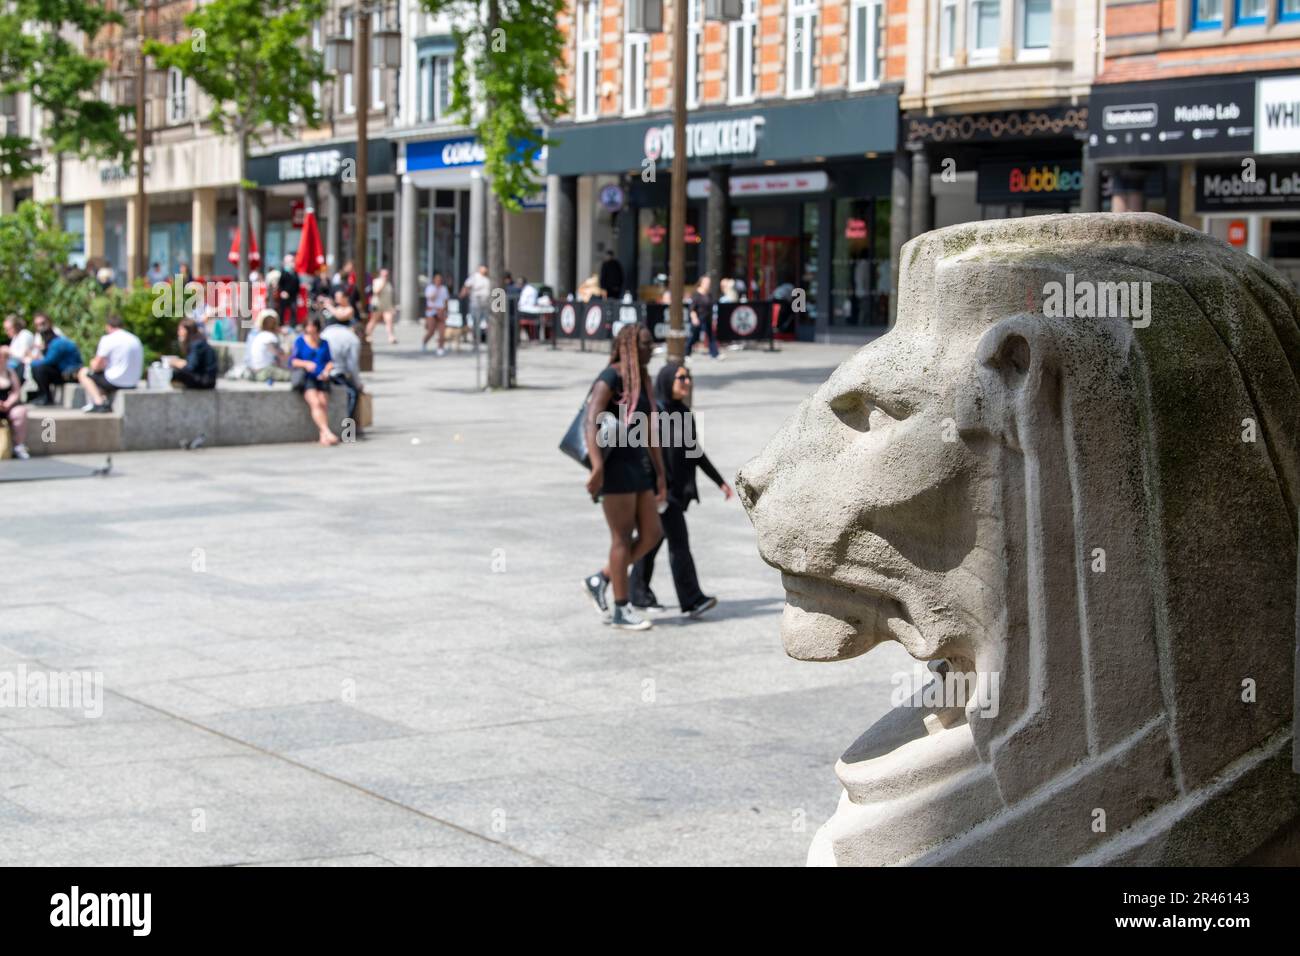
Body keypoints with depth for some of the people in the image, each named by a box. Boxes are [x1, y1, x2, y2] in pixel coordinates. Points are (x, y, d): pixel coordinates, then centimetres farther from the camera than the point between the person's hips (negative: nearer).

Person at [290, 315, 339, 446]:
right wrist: (306, 364, -15)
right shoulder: (299, 341, 11)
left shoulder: (324, 343, 21)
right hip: (306, 377, -3)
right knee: (315, 402, -26)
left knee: (323, 402, -23)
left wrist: (327, 371, -4)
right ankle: (327, 432, -36)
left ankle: (323, 435, -28)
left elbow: (330, 361, 17)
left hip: (321, 378, 3)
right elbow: (292, 361, 2)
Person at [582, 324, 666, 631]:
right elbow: (591, 422, -22)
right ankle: (621, 611, 7)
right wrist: (597, 468, -31)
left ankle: (600, 580, 20)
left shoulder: (642, 381, 16)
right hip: (616, 465, -9)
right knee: (623, 538, -2)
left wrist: (660, 475, 19)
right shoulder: (610, 378, -11)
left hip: (639, 465, 9)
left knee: (651, 534, 7)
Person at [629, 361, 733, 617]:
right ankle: (691, 600, -13)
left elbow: (696, 451, 17)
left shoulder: (683, 412, 11)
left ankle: (638, 594, 24)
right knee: (678, 539, -12)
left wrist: (720, 481, 16)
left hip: (678, 487, 8)